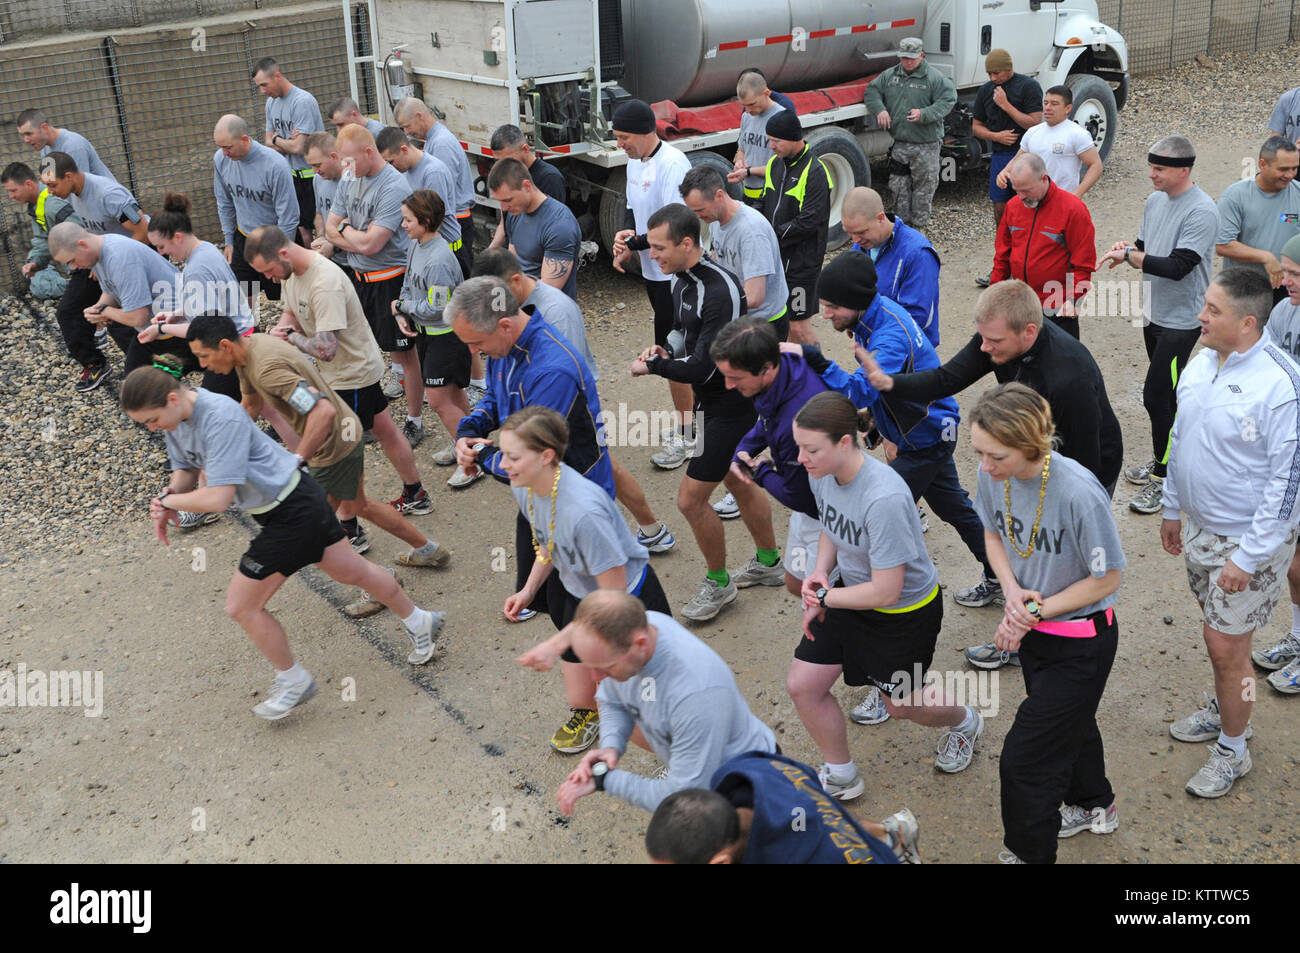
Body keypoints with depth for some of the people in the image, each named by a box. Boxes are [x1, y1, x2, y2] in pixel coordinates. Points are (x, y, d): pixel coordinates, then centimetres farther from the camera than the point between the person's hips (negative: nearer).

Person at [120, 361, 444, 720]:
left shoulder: (220, 418, -32)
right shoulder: (175, 418, -2)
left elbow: (217, 498, -34)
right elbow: (186, 469, 15)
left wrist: (169, 501, -18)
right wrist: (168, 497, -6)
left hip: (293, 512, -10)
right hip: (299, 501, 10)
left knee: (241, 607, -1)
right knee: (351, 571, 25)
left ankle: (293, 681, 21)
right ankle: (418, 620, 45)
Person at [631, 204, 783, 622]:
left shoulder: (720, 291, -28)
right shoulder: (683, 280, 2)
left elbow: (703, 367, -29)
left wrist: (652, 366, -15)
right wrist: (663, 351, -2)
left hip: (728, 406, -10)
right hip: (715, 398, 10)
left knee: (691, 499, -4)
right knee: (737, 480, 23)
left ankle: (718, 583, 17)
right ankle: (769, 563, 42)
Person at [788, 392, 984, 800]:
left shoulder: (884, 498, -38)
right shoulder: (821, 473, -14)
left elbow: (885, 592, -30)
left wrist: (823, 598, -18)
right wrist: (820, 571, -9)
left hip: (906, 611, -7)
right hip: (851, 590, 7)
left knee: (899, 703, 17)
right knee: (802, 685, 2)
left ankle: (964, 722, 51)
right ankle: (840, 776, 26)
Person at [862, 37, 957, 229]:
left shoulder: (935, 78, -6)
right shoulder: (889, 75, 9)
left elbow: (947, 101, -12)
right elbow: (871, 91, 13)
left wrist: (924, 114, -26)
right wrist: (880, 109, -8)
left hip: (926, 146, -4)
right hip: (899, 143, 4)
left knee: (924, 186, 4)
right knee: (898, 187, 10)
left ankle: (919, 226, 16)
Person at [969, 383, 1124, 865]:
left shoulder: (1079, 494, -34)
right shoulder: (993, 474, -16)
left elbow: (1105, 579, -21)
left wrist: (1034, 613, -19)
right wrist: (1013, 592, -14)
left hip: (1081, 641, -6)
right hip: (1033, 628, 7)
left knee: (1025, 758, 0)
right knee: (1068, 722, 30)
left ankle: (1028, 853, 24)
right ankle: (1094, 806, 58)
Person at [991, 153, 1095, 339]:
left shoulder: (1073, 209, -12)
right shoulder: (1013, 206, 5)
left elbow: (1084, 262, -11)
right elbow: (1002, 253, 14)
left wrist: (1072, 299, -17)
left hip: (1058, 309, -5)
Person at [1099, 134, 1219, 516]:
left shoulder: (1201, 211, -21)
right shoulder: (1155, 200, 5)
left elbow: (1177, 267, -27)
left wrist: (1128, 255, -21)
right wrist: (1128, 251, -6)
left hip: (1182, 320, -8)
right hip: (1154, 313, 8)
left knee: (1156, 396, -7)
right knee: (1166, 394, 18)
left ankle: (1163, 479, 5)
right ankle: (1163, 463, 31)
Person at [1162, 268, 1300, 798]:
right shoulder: (1202, 362, 0)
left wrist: (1248, 557, -21)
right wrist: (1173, 508, 19)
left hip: (1249, 539, -7)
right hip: (1200, 527, 7)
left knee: (1226, 645, 2)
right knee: (1219, 633, 22)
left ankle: (1232, 750, 22)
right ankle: (1224, 710, 44)